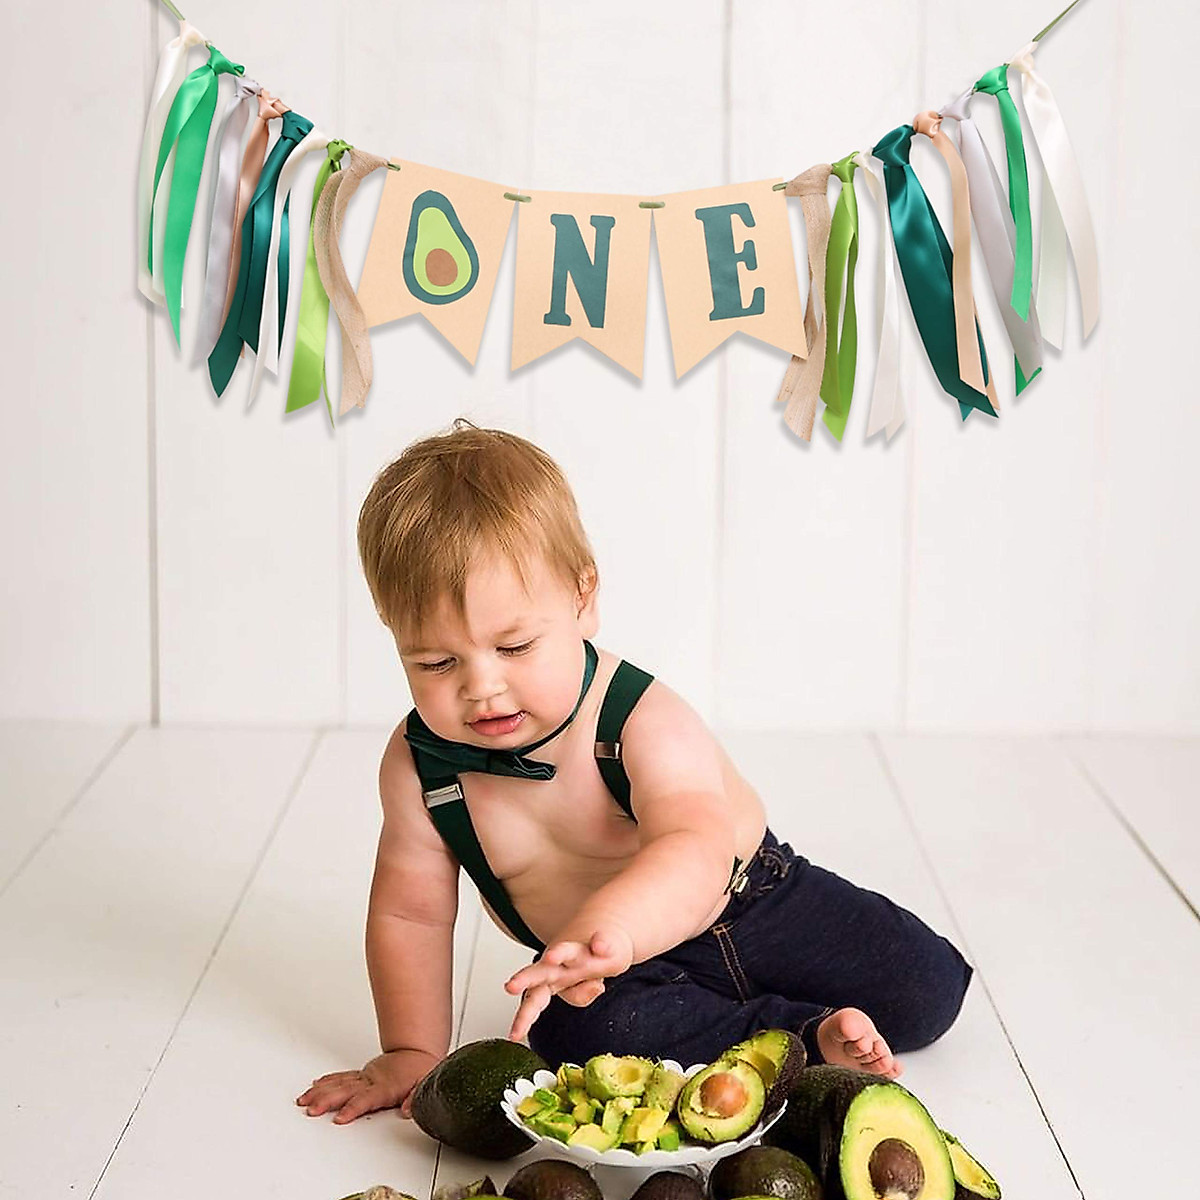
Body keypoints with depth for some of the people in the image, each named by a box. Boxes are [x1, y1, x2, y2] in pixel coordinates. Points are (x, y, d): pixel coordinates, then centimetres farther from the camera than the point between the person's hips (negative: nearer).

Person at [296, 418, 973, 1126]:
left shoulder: (646, 724, -30)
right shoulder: (420, 765, -15)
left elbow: (696, 854, -48)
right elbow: (411, 912, -3)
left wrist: (604, 928, -68)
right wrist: (413, 1052, -7)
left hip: (749, 903, -2)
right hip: (617, 979, 3)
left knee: (925, 989, -17)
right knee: (591, 1030, -33)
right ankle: (810, 1039, -18)